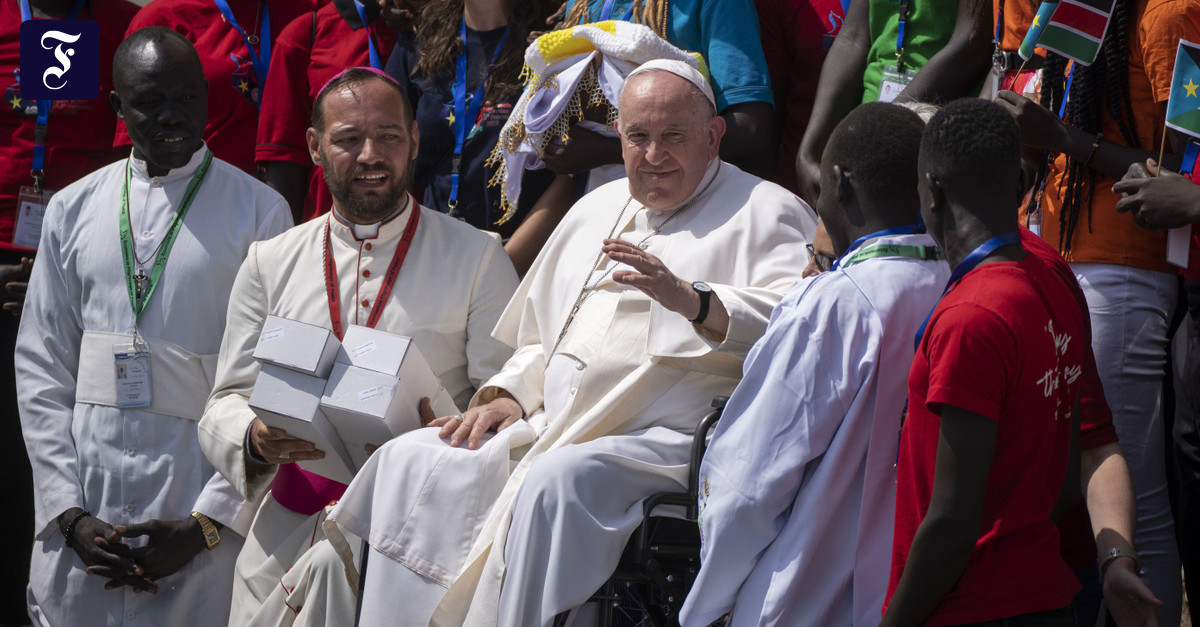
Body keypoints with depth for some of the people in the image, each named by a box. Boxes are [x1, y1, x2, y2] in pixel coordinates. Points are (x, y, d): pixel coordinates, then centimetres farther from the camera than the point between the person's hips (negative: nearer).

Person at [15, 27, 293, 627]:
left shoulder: (258, 212, -1)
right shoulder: (73, 209, 9)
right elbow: (40, 365, 8)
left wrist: (208, 522, -11)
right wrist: (68, 513, -2)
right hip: (82, 505, 3)